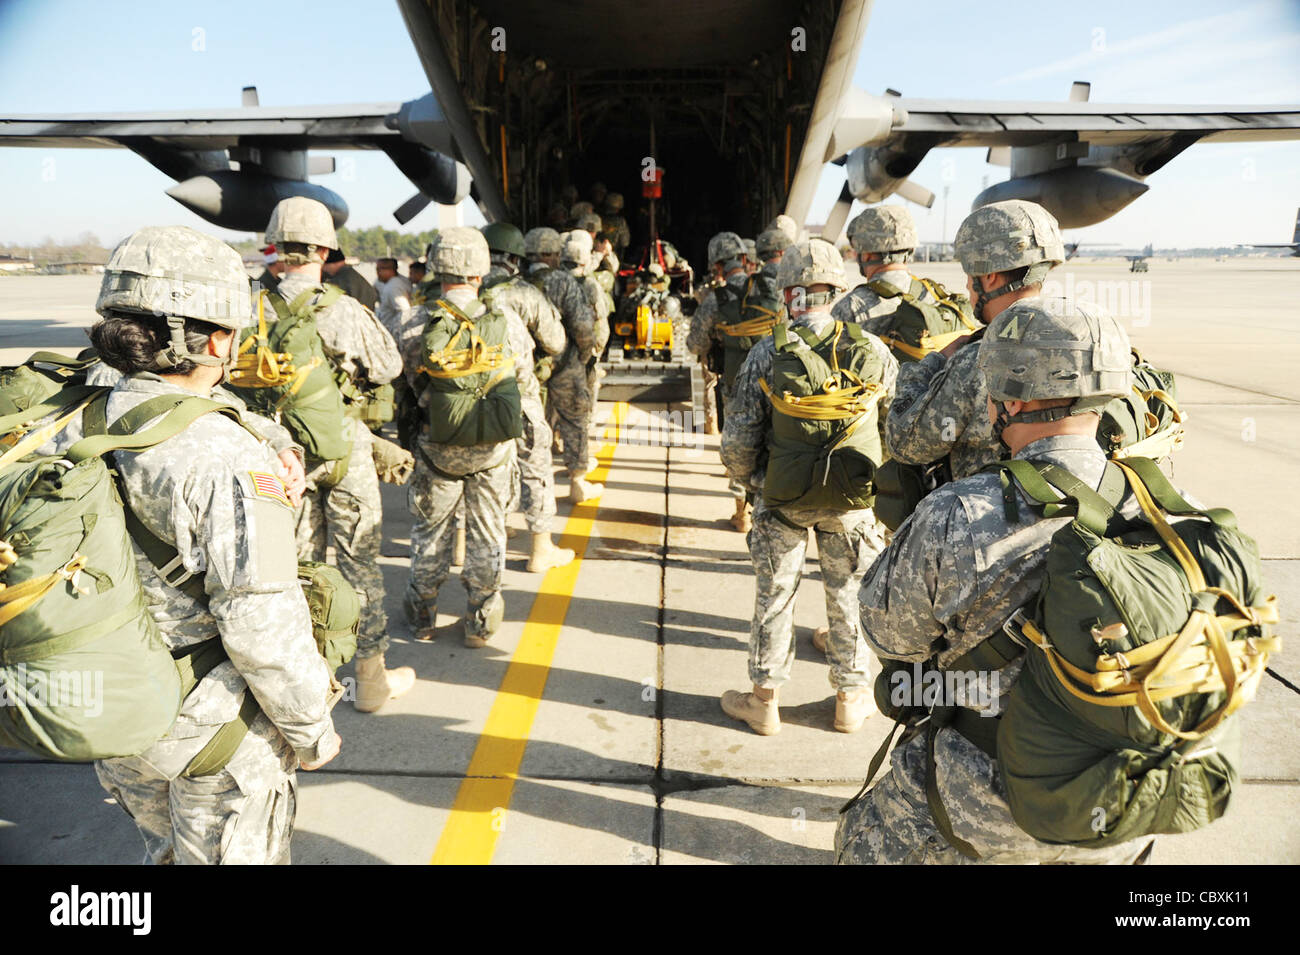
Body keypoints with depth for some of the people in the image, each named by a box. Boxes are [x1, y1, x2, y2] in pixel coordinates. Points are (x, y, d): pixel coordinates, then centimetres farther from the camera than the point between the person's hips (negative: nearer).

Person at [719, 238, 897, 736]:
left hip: (783, 497, -1)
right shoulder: (871, 350, -11)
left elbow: (738, 440, -11)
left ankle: (764, 700, 26)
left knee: (774, 595, 14)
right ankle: (851, 699, 31)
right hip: (853, 500, 1)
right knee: (849, 594, 17)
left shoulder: (767, 355, -16)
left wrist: (747, 479, 9)